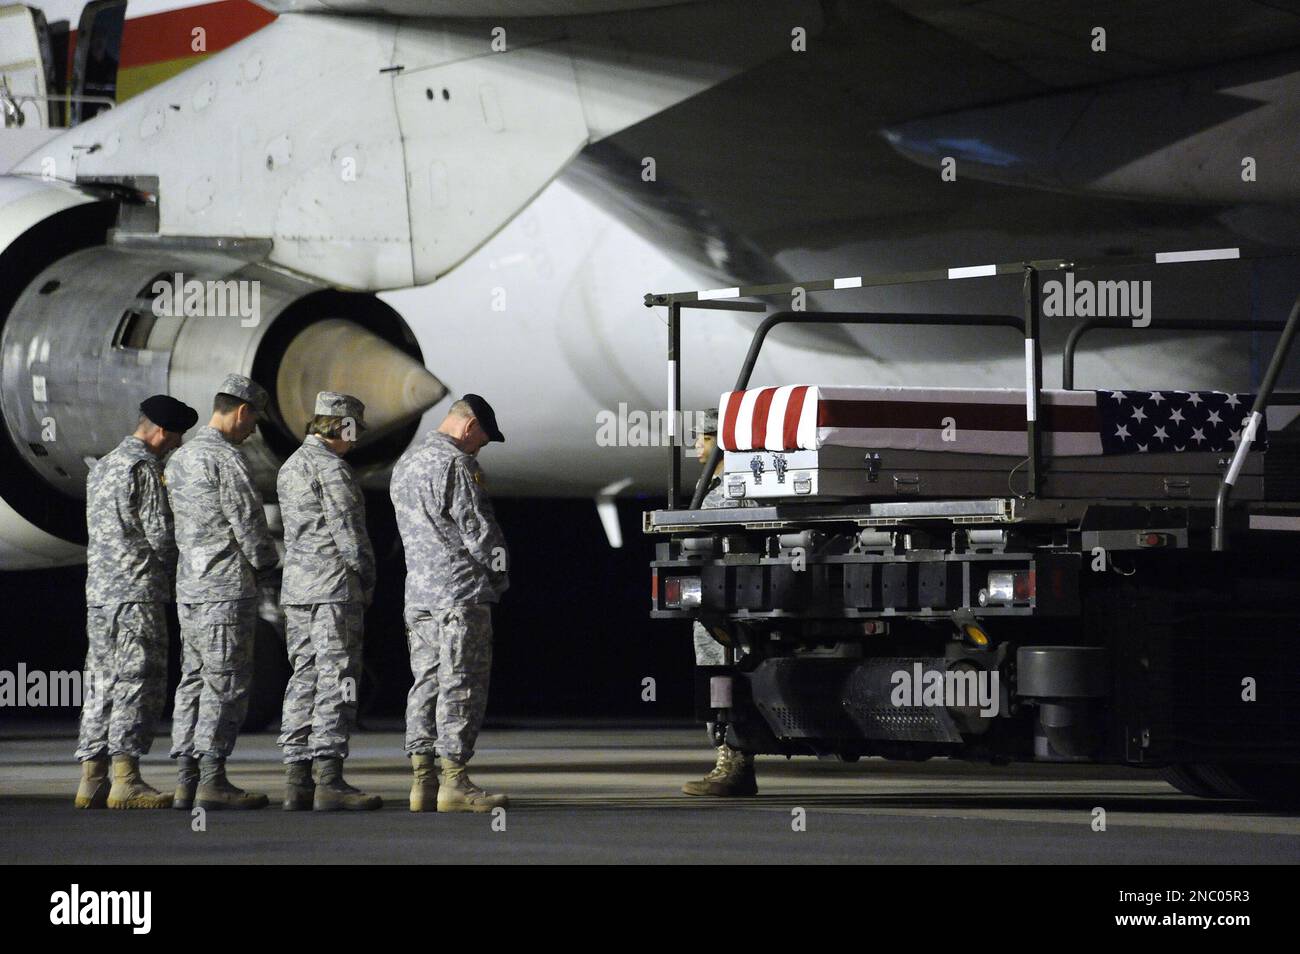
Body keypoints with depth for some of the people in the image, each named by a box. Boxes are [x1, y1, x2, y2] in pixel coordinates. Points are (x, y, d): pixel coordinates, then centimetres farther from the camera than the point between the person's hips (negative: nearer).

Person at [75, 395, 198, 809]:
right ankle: (126, 779, -14)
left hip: (98, 591, 9)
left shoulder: (100, 468, 20)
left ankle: (91, 780, 5)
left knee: (102, 683, 8)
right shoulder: (144, 467, -9)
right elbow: (159, 534, -12)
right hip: (138, 591, -9)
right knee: (137, 683, -8)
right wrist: (175, 571, 5)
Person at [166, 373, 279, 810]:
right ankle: (212, 780, -8)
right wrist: (266, 561, 4)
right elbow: (248, 524, -15)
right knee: (225, 684, -6)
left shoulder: (180, 460, 15)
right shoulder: (226, 458, -13)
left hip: (189, 587, 9)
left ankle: (186, 779, 7)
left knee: (194, 680, 9)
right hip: (227, 586, -9)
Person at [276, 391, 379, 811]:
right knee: (337, 681, -8)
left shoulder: (290, 467, 15)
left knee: (304, 678, 9)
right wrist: (368, 581, -2)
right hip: (335, 587, -9)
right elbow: (349, 532, -15)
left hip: (296, 587, 9)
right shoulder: (331, 468, -13)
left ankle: (296, 780, 6)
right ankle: (330, 781, -12)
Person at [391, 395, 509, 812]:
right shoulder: (457, 464, -11)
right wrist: (499, 576, 1)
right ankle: (454, 781, -9)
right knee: (461, 685, -7)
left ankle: (422, 781, 5)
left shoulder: (405, 465, 17)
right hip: (461, 590, -8)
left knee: (426, 683, 8)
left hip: (418, 592, 8)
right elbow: (478, 527, -13)